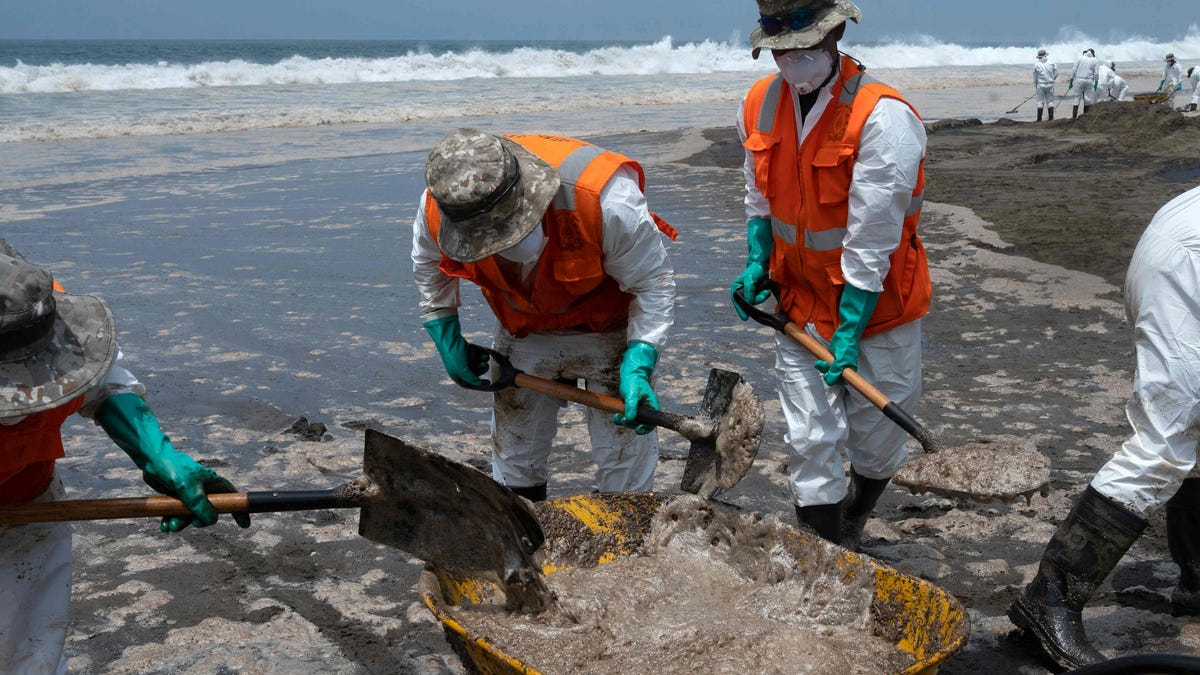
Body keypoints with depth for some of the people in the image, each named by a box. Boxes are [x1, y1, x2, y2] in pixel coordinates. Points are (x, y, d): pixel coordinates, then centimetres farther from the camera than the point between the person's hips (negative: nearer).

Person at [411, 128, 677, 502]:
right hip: (523, 333, 3)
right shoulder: (437, 208, -26)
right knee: (514, 459, 12)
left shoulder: (606, 200, -39)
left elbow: (653, 281, -22)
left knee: (624, 457, 0)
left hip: (609, 331, -3)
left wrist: (638, 366, -31)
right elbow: (428, 266, 1)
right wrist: (448, 341, 0)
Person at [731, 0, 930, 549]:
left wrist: (849, 333, -19)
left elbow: (871, 241, -22)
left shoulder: (883, 118, -24)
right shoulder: (760, 105, -4)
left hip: (875, 303, -4)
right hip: (800, 304, 4)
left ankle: (852, 527, 41)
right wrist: (758, 266, -1)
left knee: (876, 437, 12)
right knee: (811, 440, 4)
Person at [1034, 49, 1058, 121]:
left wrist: (1035, 87, 10)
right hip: (1050, 85, 1)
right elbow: (1056, 74, 2)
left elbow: (1035, 77, 0)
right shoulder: (1051, 63, -2)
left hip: (1040, 85, -1)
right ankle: (1051, 117, 8)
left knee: (1040, 102, 3)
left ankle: (1039, 119, 2)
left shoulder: (1036, 64, -5)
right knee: (1050, 101, 9)